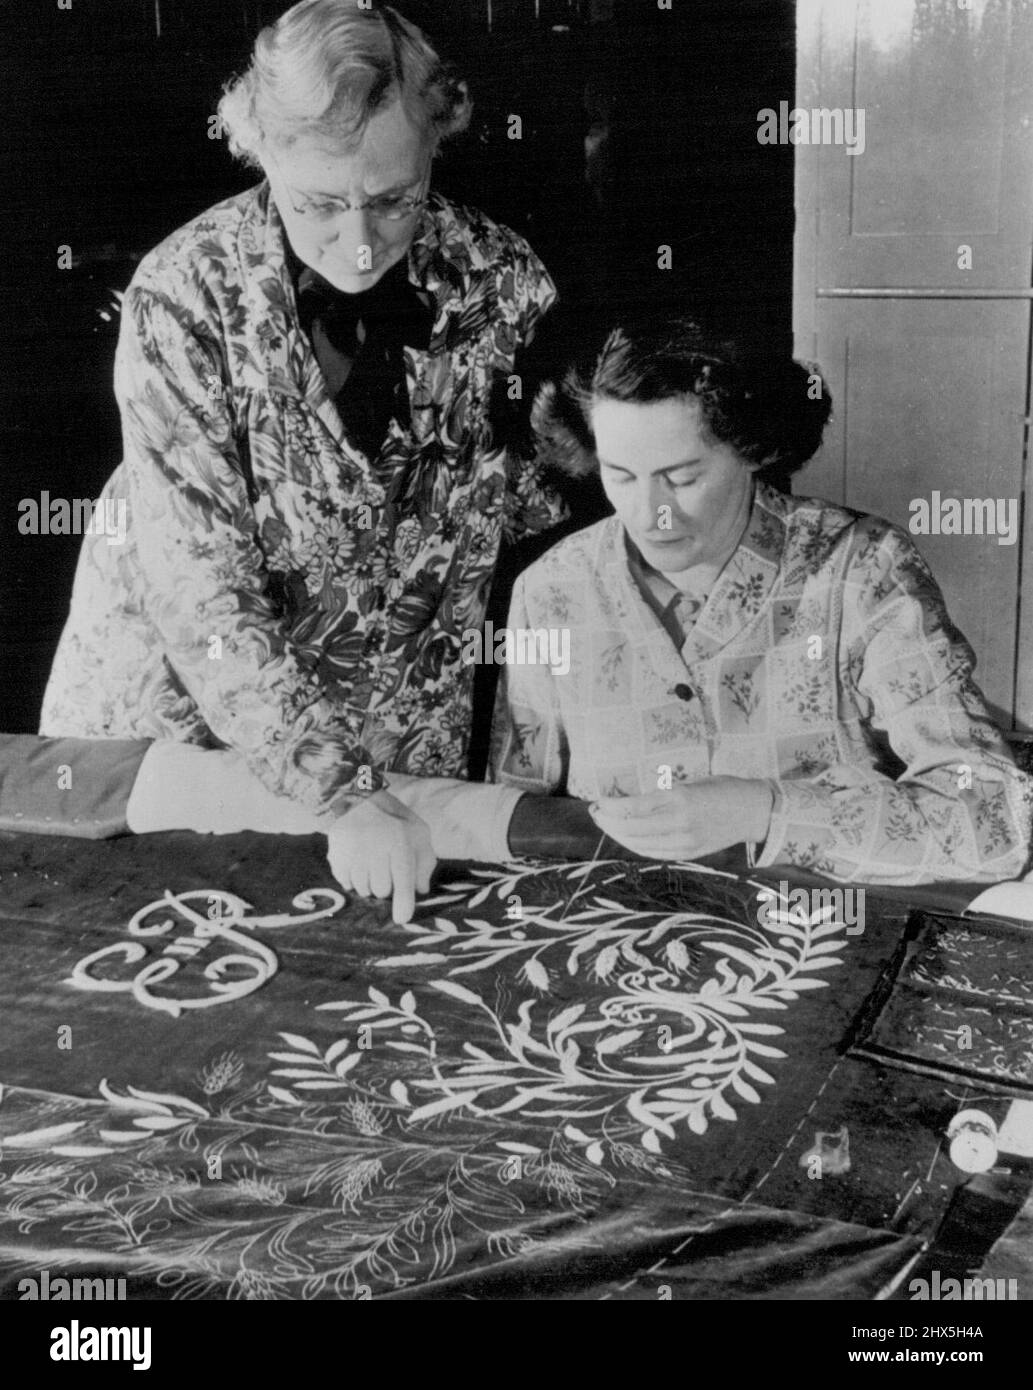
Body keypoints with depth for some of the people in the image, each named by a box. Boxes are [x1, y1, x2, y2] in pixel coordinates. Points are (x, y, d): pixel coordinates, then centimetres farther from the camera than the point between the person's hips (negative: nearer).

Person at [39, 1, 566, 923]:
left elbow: (538, 500, 1)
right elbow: (198, 591, -25)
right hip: (177, 696, -1)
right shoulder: (185, 293, -23)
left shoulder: (500, 280, -15)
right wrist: (341, 795, -31)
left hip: (404, 725, 2)